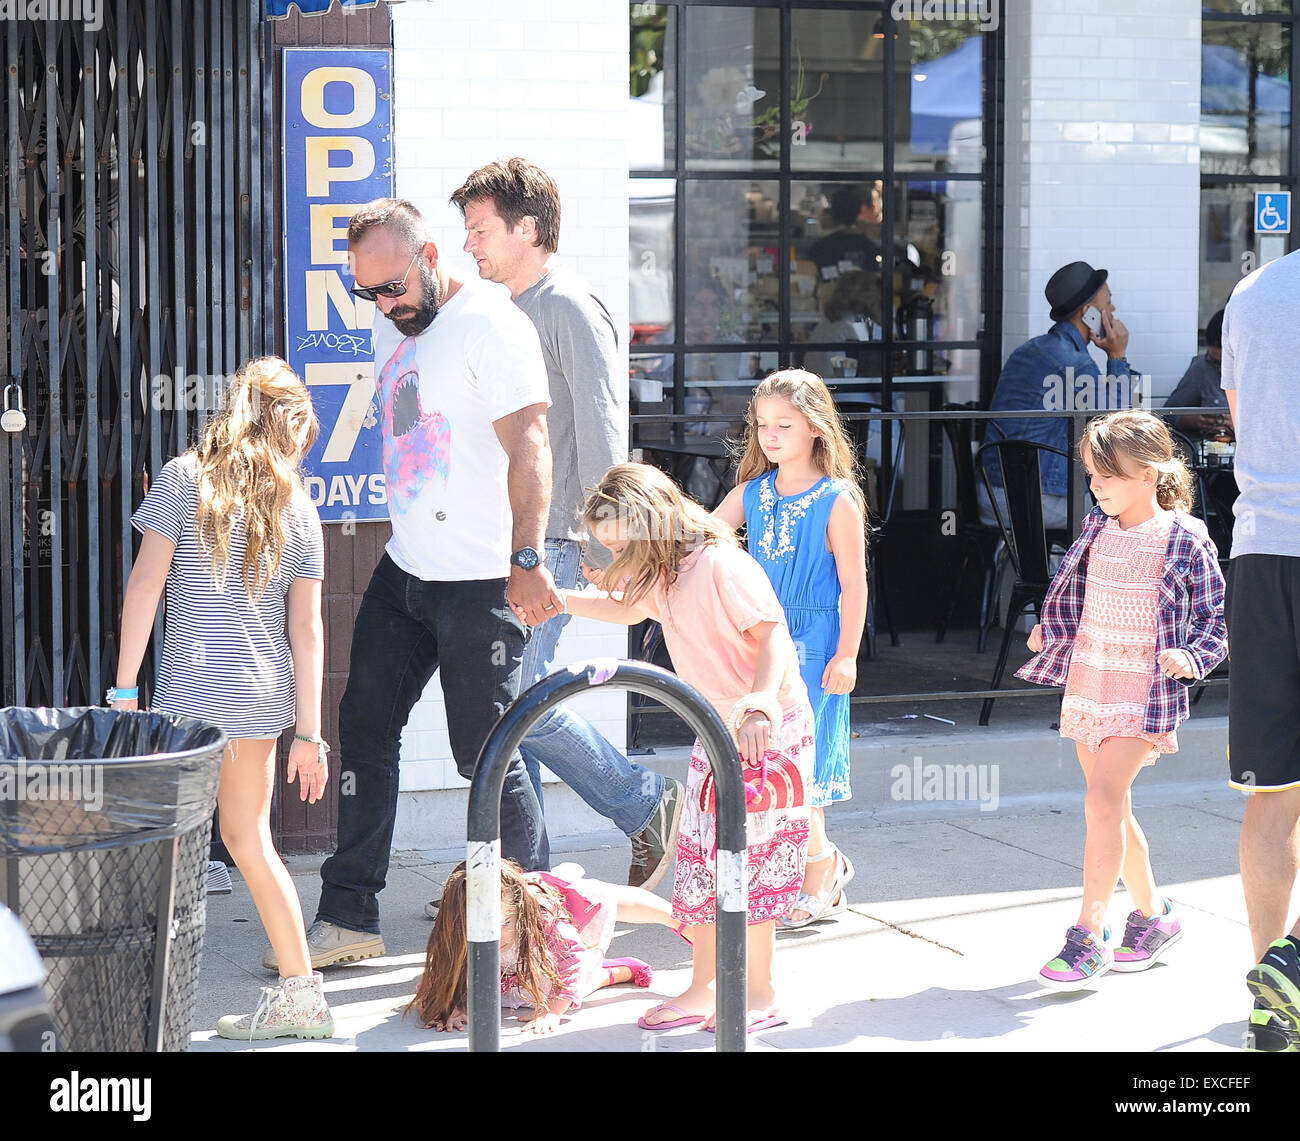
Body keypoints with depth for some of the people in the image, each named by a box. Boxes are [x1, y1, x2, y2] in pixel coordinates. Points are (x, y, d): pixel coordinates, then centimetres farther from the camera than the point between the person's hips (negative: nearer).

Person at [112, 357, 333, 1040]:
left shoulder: (183, 479, -2)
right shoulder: (298, 509, 7)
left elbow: (145, 584, -9)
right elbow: (306, 630, 6)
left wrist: (124, 688, -5)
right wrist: (309, 733, 8)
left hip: (193, 694, -5)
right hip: (264, 696, 5)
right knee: (247, 836, 18)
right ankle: (299, 992, 24)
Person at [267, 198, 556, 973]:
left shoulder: (491, 326, -14)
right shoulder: (395, 330, 14)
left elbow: (529, 444, -22)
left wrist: (526, 559, -29)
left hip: (482, 581, -9)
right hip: (406, 566, 9)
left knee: (487, 753, -2)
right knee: (365, 730, 7)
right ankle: (350, 916, 14)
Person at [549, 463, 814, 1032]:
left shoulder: (721, 566, -21)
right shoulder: (661, 575, 7)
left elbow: (774, 634, -24)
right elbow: (625, 608, 28)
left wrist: (762, 702, -37)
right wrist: (558, 600, 22)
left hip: (768, 730, -9)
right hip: (716, 731, 9)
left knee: (749, 862, -4)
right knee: (699, 860, 8)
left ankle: (761, 994, 6)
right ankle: (701, 990, 16)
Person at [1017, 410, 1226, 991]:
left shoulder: (1186, 540, -9)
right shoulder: (1096, 529, 6)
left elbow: (1216, 620, -2)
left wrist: (1191, 657, -18)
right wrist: (1048, 632, 6)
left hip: (1145, 692, -6)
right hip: (1087, 684, 6)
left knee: (1102, 801, -16)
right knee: (1112, 807, 12)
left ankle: (1088, 935, -12)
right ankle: (1151, 914, 30)